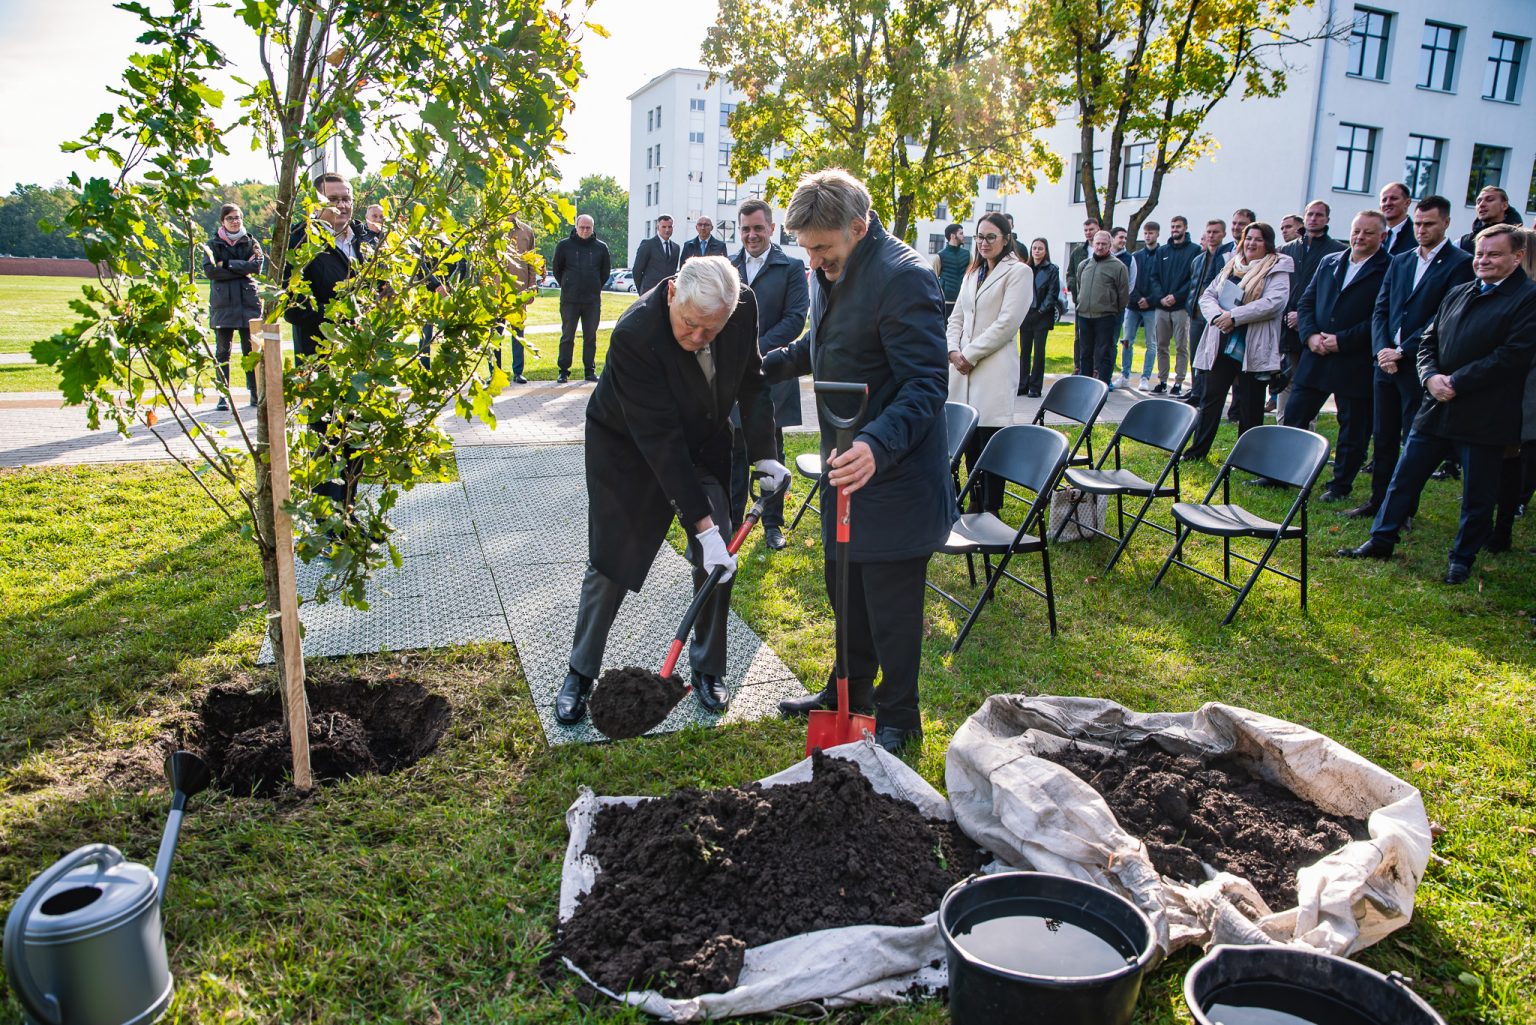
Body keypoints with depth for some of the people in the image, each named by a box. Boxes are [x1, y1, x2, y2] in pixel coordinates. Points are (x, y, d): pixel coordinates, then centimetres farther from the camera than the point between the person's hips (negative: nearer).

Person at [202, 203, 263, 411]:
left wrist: (227, 264, -10)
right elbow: (209, 270, -6)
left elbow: (257, 266, -6)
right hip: (222, 304, 0)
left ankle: (256, 393, 6)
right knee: (222, 351, 0)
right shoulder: (214, 244, 8)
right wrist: (242, 269, -10)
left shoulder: (251, 242, 11)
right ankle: (223, 395, 4)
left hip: (248, 302, 0)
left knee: (251, 350, 1)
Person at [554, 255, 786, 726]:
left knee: (719, 561, 1)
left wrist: (764, 454, -6)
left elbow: (751, 380, -2)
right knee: (610, 564, -1)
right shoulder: (635, 334, -37)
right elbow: (659, 440, -35)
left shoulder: (743, 306, -22)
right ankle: (580, 673, 20)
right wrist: (702, 525, -35)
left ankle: (707, 667, 21)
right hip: (627, 446, -4)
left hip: (705, 440, 4)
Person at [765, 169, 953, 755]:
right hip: (847, 464, 9)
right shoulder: (830, 273, 6)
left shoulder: (904, 278, -23)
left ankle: (897, 719, 23)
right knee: (844, 588, 21)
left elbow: (926, 386, -27)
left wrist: (877, 444, -42)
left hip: (894, 475, -9)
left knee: (891, 606, 4)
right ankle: (850, 690, 41)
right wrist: (763, 366, 18)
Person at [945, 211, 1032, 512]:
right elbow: (957, 316, 16)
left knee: (990, 440, -5)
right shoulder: (973, 273, 19)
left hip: (994, 370, -6)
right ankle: (975, 503, 20)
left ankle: (991, 510, 3)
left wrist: (970, 354, -10)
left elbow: (1007, 324, -11)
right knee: (969, 441, 9)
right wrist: (953, 351, -2)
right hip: (963, 369, 6)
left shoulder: (1018, 272, -3)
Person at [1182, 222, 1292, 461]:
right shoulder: (1230, 267, 15)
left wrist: (1234, 316, -20)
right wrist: (1218, 315, -12)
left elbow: (1274, 303, -16)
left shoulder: (1277, 270, -1)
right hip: (1222, 343, 4)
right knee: (1210, 397, 6)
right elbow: (1207, 295, 9)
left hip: (1253, 348, -4)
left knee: (1250, 405, 4)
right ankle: (1197, 449, 14)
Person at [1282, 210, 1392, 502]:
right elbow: (1306, 303, 11)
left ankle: (1340, 485, 19)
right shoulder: (1329, 262, 12)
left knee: (1353, 429, 7)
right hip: (1316, 358, 5)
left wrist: (1342, 341, -18)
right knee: (1293, 416, 8)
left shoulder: (1389, 270, -6)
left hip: (1357, 365, -5)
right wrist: (1311, 335, -6)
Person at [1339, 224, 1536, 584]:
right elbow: (1428, 341, 14)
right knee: (1404, 476, 10)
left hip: (1484, 417, -6)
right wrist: (1431, 376, -6)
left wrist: (1456, 383, -17)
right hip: (1437, 409, 6)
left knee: (1477, 496, 7)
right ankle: (1381, 541, 21)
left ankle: (1462, 558, 22)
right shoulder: (1458, 294, 13)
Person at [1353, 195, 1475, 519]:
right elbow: (1380, 309, 10)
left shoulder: (1459, 264, -5)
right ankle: (1378, 500, 20)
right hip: (1387, 362, 5)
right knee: (1383, 439, 11)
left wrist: (1402, 352, -15)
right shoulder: (1400, 261, 14)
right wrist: (1381, 349, -6)